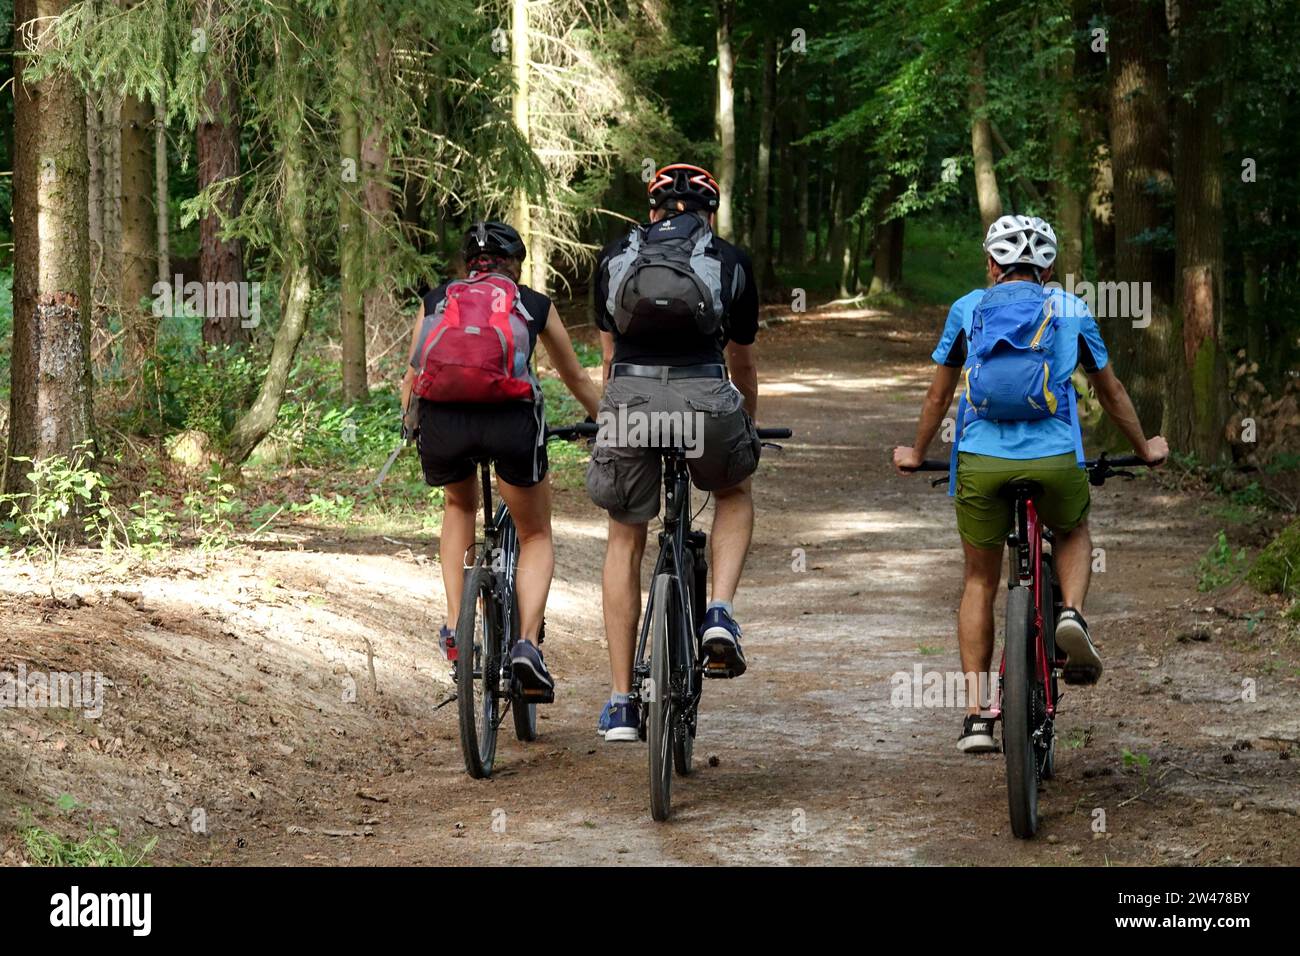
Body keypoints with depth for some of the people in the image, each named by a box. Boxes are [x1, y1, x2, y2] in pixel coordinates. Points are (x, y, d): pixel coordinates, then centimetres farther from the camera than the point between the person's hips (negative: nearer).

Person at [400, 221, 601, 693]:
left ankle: (456, 627, 21)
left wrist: (412, 425, 51)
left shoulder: (436, 301, 26)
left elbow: (411, 380, 32)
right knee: (536, 536, 19)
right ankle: (528, 641, -3)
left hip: (440, 419, 2)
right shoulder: (534, 304, 24)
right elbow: (578, 380, 35)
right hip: (511, 418, -2)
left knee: (459, 507, 34)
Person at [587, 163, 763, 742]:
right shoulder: (731, 262, 18)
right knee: (734, 493, 31)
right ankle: (721, 614, 7)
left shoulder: (615, 257, 21)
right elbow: (742, 362, 31)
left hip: (630, 396, 1)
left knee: (625, 540, 18)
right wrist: (749, 426, 49)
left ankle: (620, 704, 16)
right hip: (704, 397, -1)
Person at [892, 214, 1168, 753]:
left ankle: (975, 715, 8)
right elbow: (1110, 391, 24)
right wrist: (1145, 449, 39)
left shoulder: (968, 309, 14)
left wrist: (916, 454, 37)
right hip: (1055, 461, 0)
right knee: (1074, 532, 32)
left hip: (980, 463, 0)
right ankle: (1071, 613, 3)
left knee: (980, 582, 16)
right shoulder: (1071, 311, 13)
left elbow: (939, 394, 21)